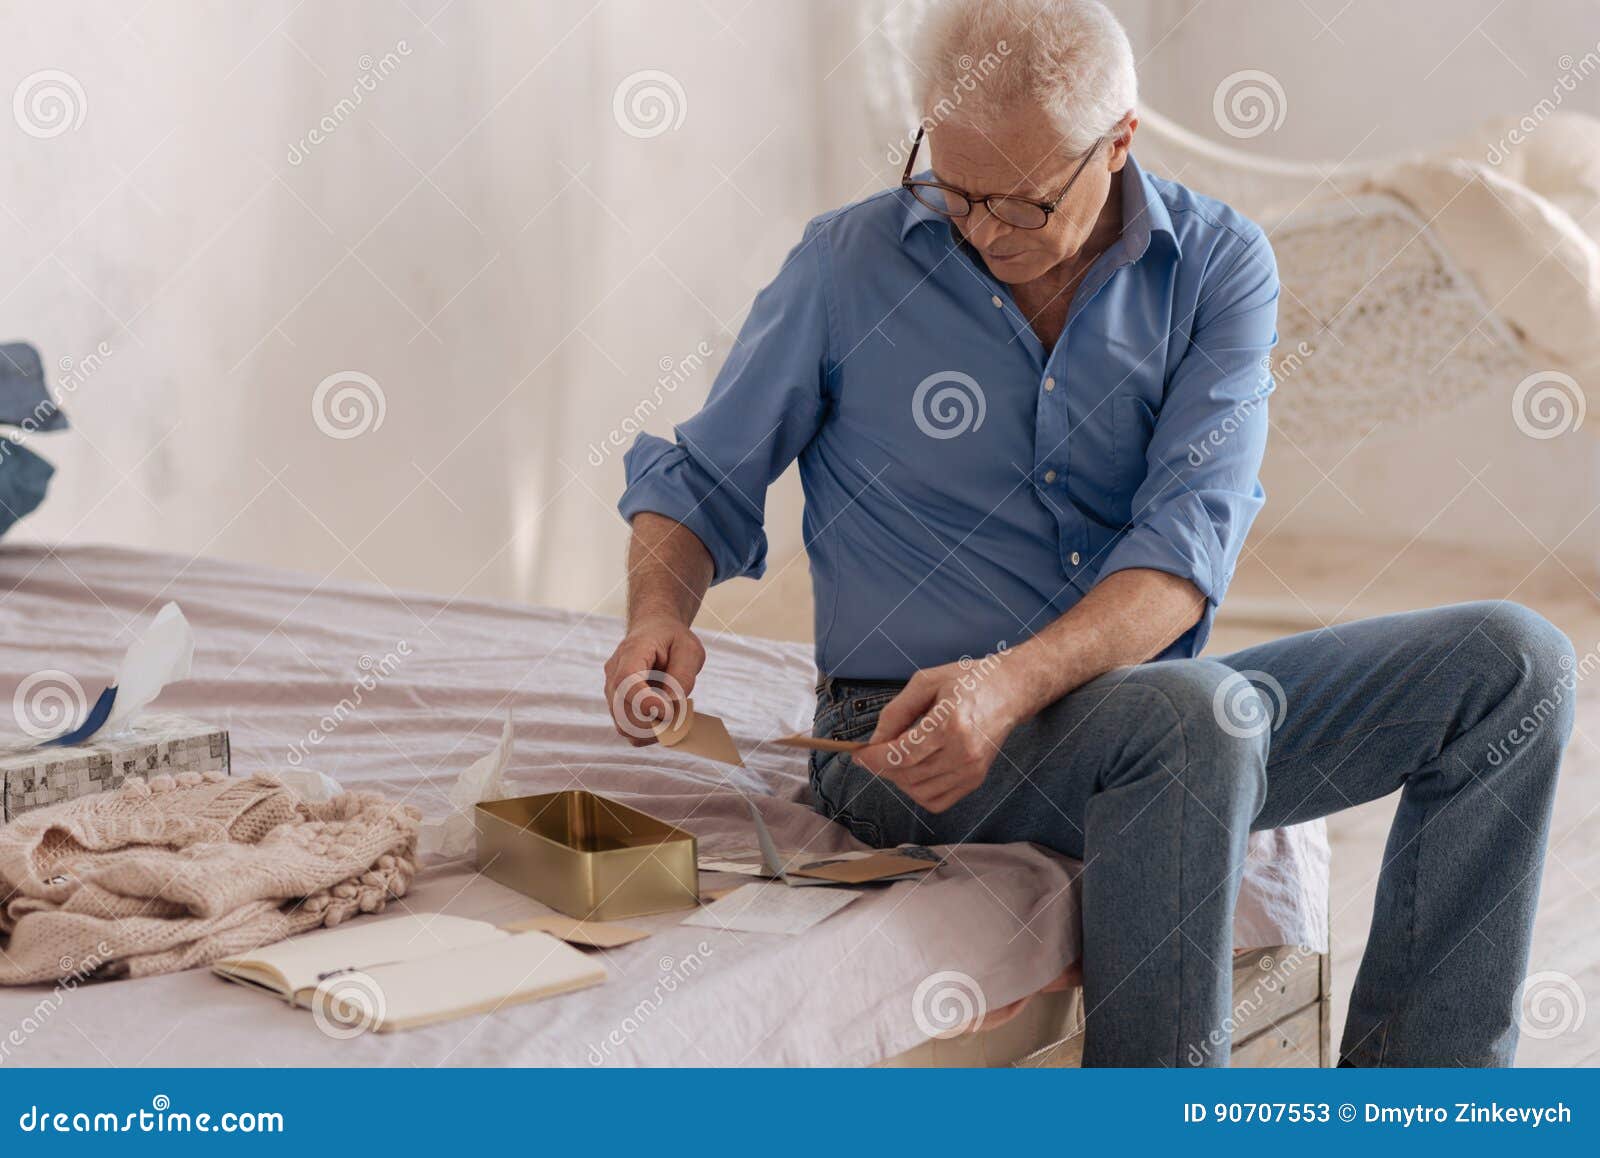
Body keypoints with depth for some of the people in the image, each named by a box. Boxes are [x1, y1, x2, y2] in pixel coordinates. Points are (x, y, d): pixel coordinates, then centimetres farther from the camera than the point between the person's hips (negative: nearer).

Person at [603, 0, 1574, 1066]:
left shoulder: (1219, 266, -2)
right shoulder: (847, 265, -2)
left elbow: (1191, 537, -14)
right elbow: (700, 481, 8)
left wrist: (1011, 682, -32)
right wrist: (661, 611, -16)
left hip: (1162, 717, 4)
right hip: (908, 736, -3)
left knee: (1512, 662, -12)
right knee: (1199, 713, -35)